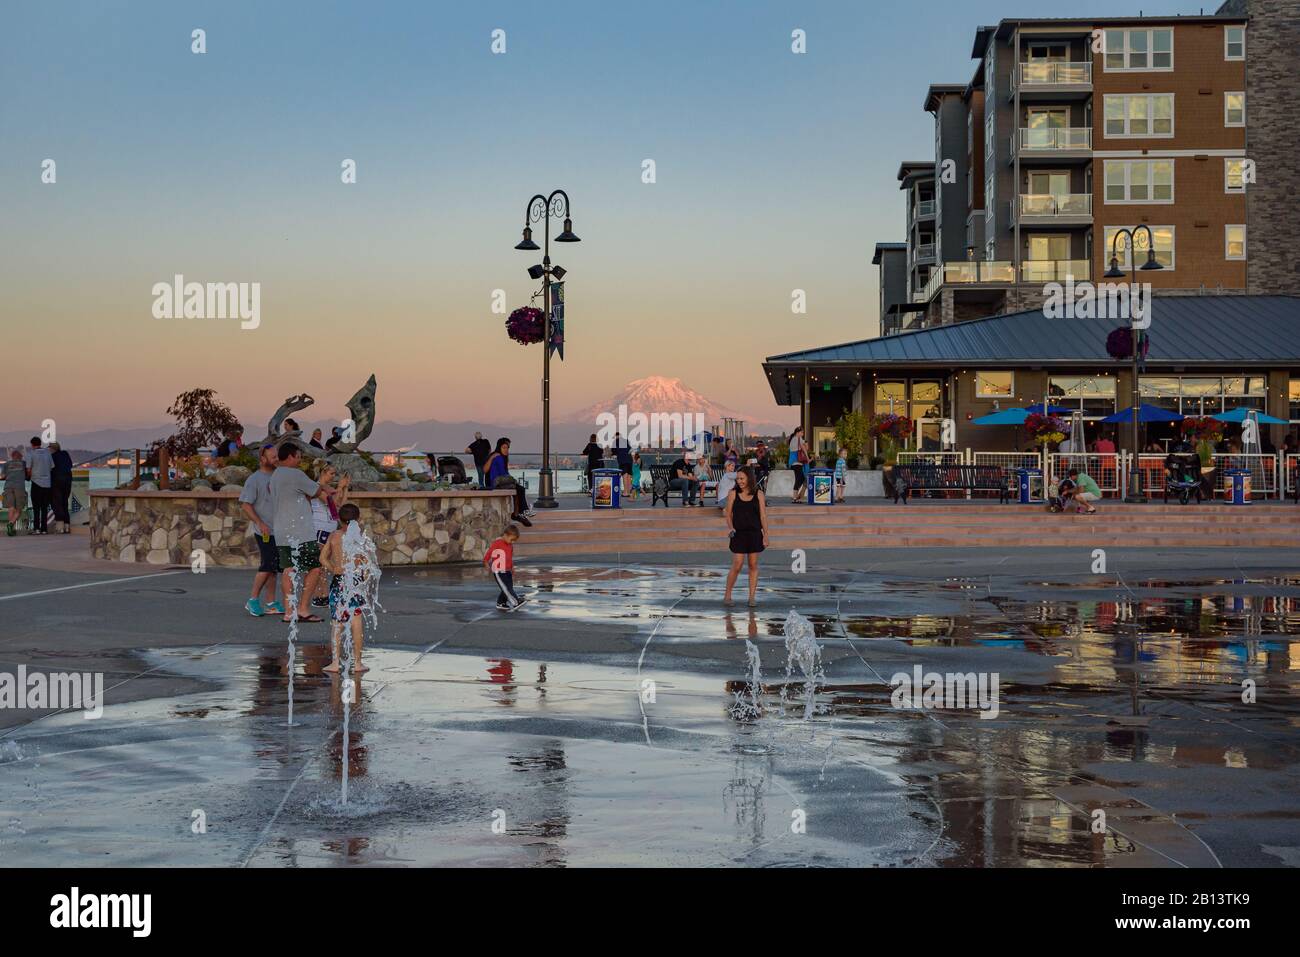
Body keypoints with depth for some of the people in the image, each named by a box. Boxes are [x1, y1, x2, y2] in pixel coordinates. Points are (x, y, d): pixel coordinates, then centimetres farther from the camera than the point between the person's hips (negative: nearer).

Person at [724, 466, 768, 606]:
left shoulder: (759, 495, 2)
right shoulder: (733, 494, 1)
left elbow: (763, 516, 3)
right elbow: (728, 514, 5)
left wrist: (765, 535, -1)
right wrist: (730, 527, -13)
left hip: (755, 534, 1)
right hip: (739, 534, -1)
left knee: (753, 566, 5)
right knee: (737, 566, -5)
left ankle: (752, 597, 11)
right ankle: (727, 595, 7)